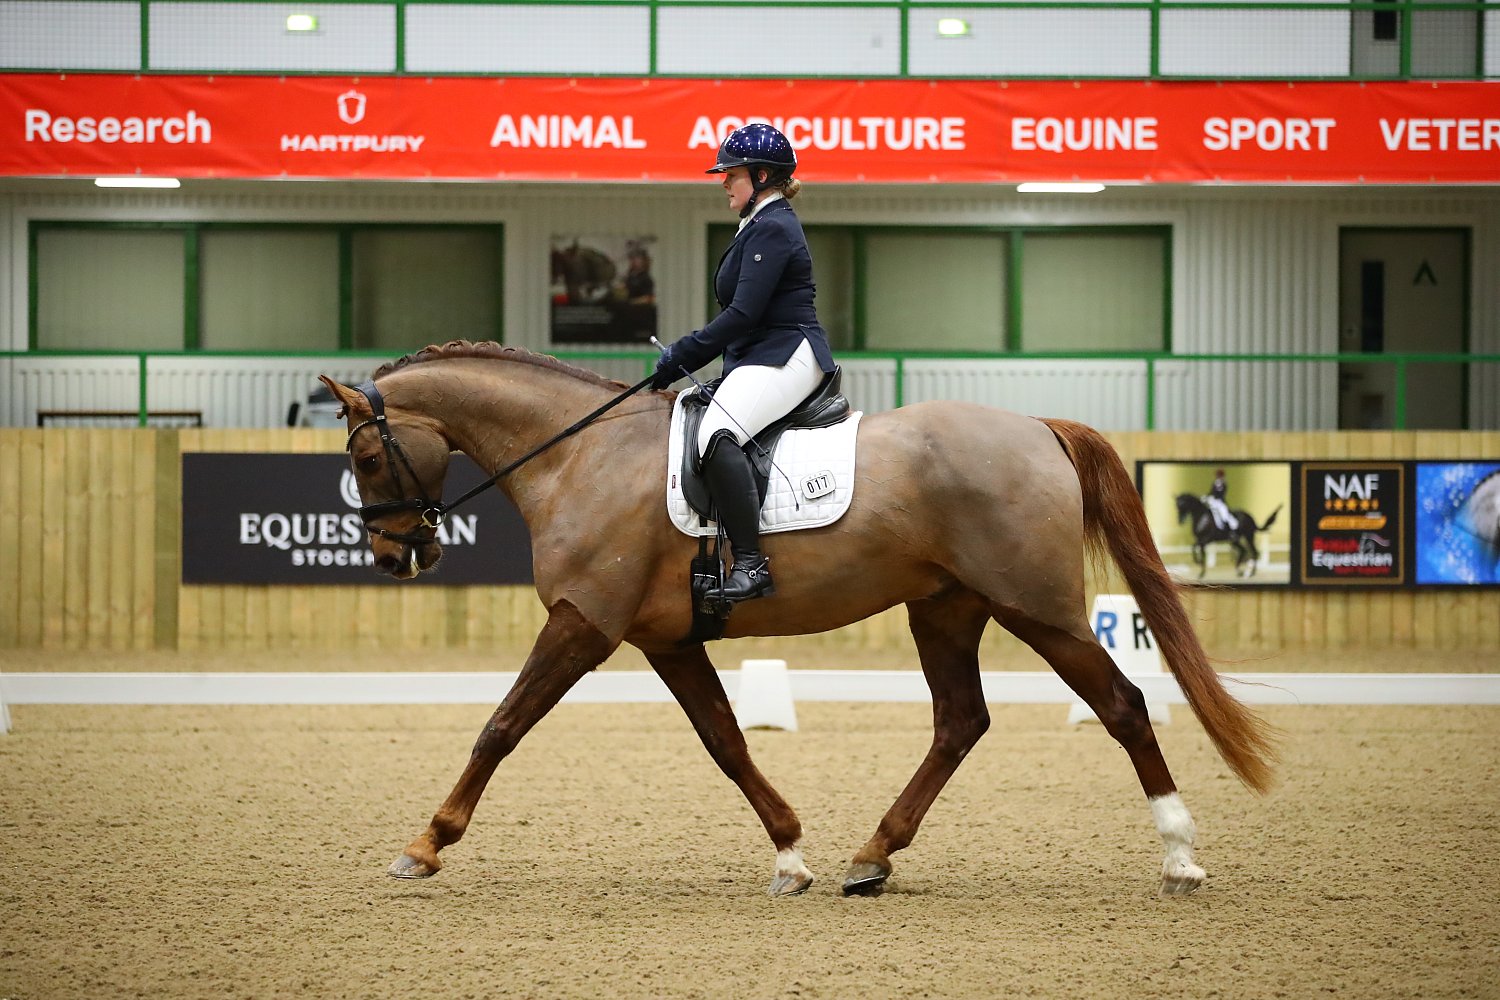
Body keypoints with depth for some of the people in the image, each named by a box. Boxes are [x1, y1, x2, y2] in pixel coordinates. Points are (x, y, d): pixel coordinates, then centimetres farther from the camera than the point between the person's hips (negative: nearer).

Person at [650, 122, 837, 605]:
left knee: (716, 433, -34)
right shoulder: (762, 226, 22)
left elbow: (742, 314, -19)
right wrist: (683, 357, 15)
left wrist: (679, 357, -14)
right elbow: (743, 315, 24)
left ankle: (750, 565, -42)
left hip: (786, 359, -12)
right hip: (759, 360, 12)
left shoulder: (771, 229, -12)